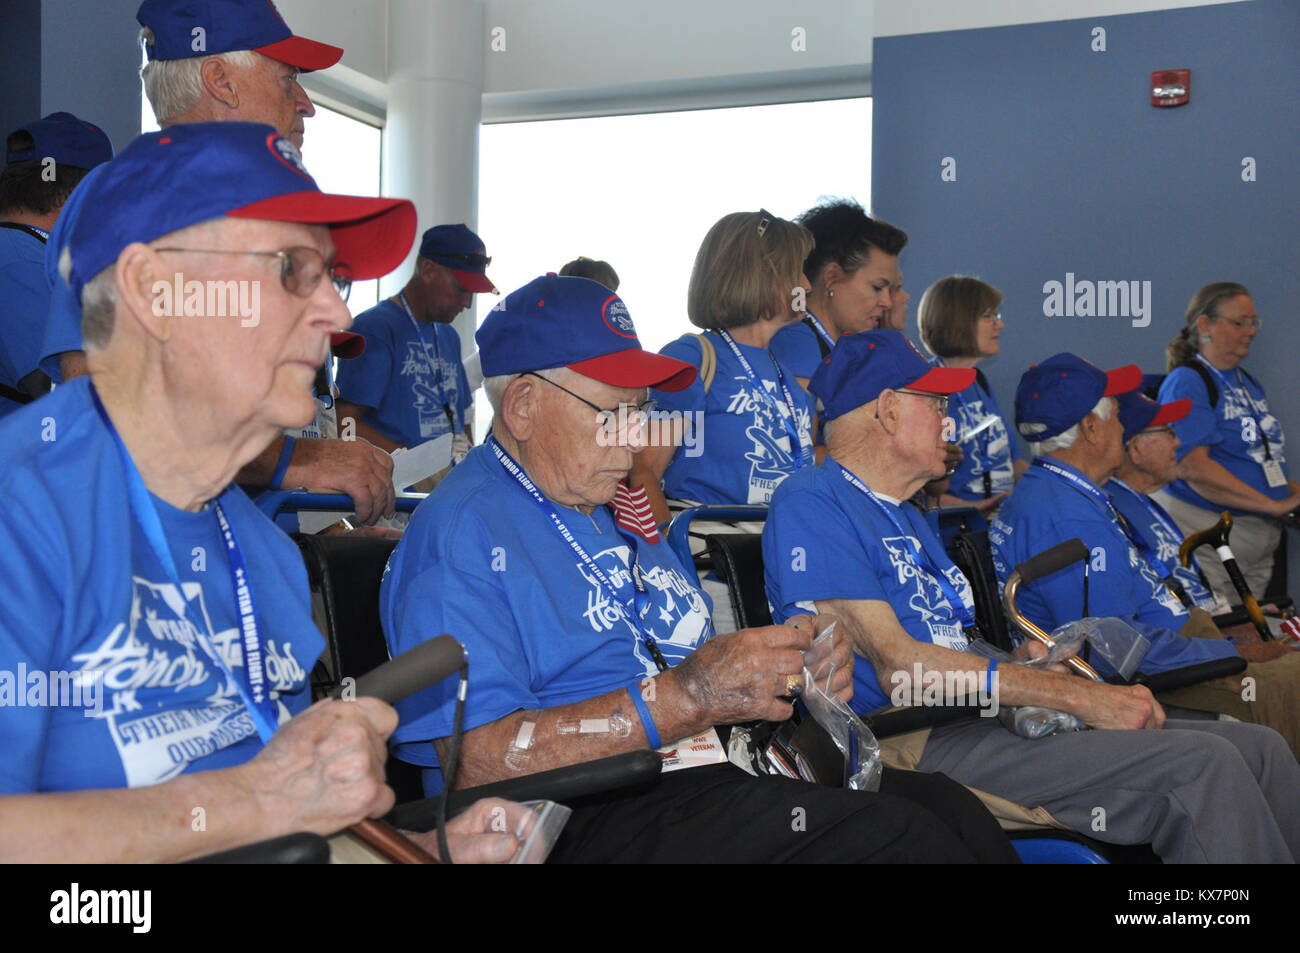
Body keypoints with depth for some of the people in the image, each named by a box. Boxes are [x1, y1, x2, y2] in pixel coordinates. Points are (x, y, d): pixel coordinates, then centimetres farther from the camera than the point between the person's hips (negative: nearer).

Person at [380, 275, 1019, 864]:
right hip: (591, 818, -9)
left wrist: (794, 670, 3)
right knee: (893, 835, -27)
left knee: (953, 807, -14)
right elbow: (475, 763, -20)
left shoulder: (613, 515, 22)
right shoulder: (460, 533, -8)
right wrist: (682, 698, -22)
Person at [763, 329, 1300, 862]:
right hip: (913, 748, -9)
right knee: (1201, 765, -21)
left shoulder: (907, 519, 26)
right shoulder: (810, 503, -6)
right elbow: (898, 668, -16)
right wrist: (1077, 695, -16)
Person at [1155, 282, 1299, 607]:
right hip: (1206, 529, -8)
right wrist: (1272, 505, -19)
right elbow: (1191, 467, -22)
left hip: (1260, 537, 8)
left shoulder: (1249, 383, 18)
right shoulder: (1186, 382, -11)